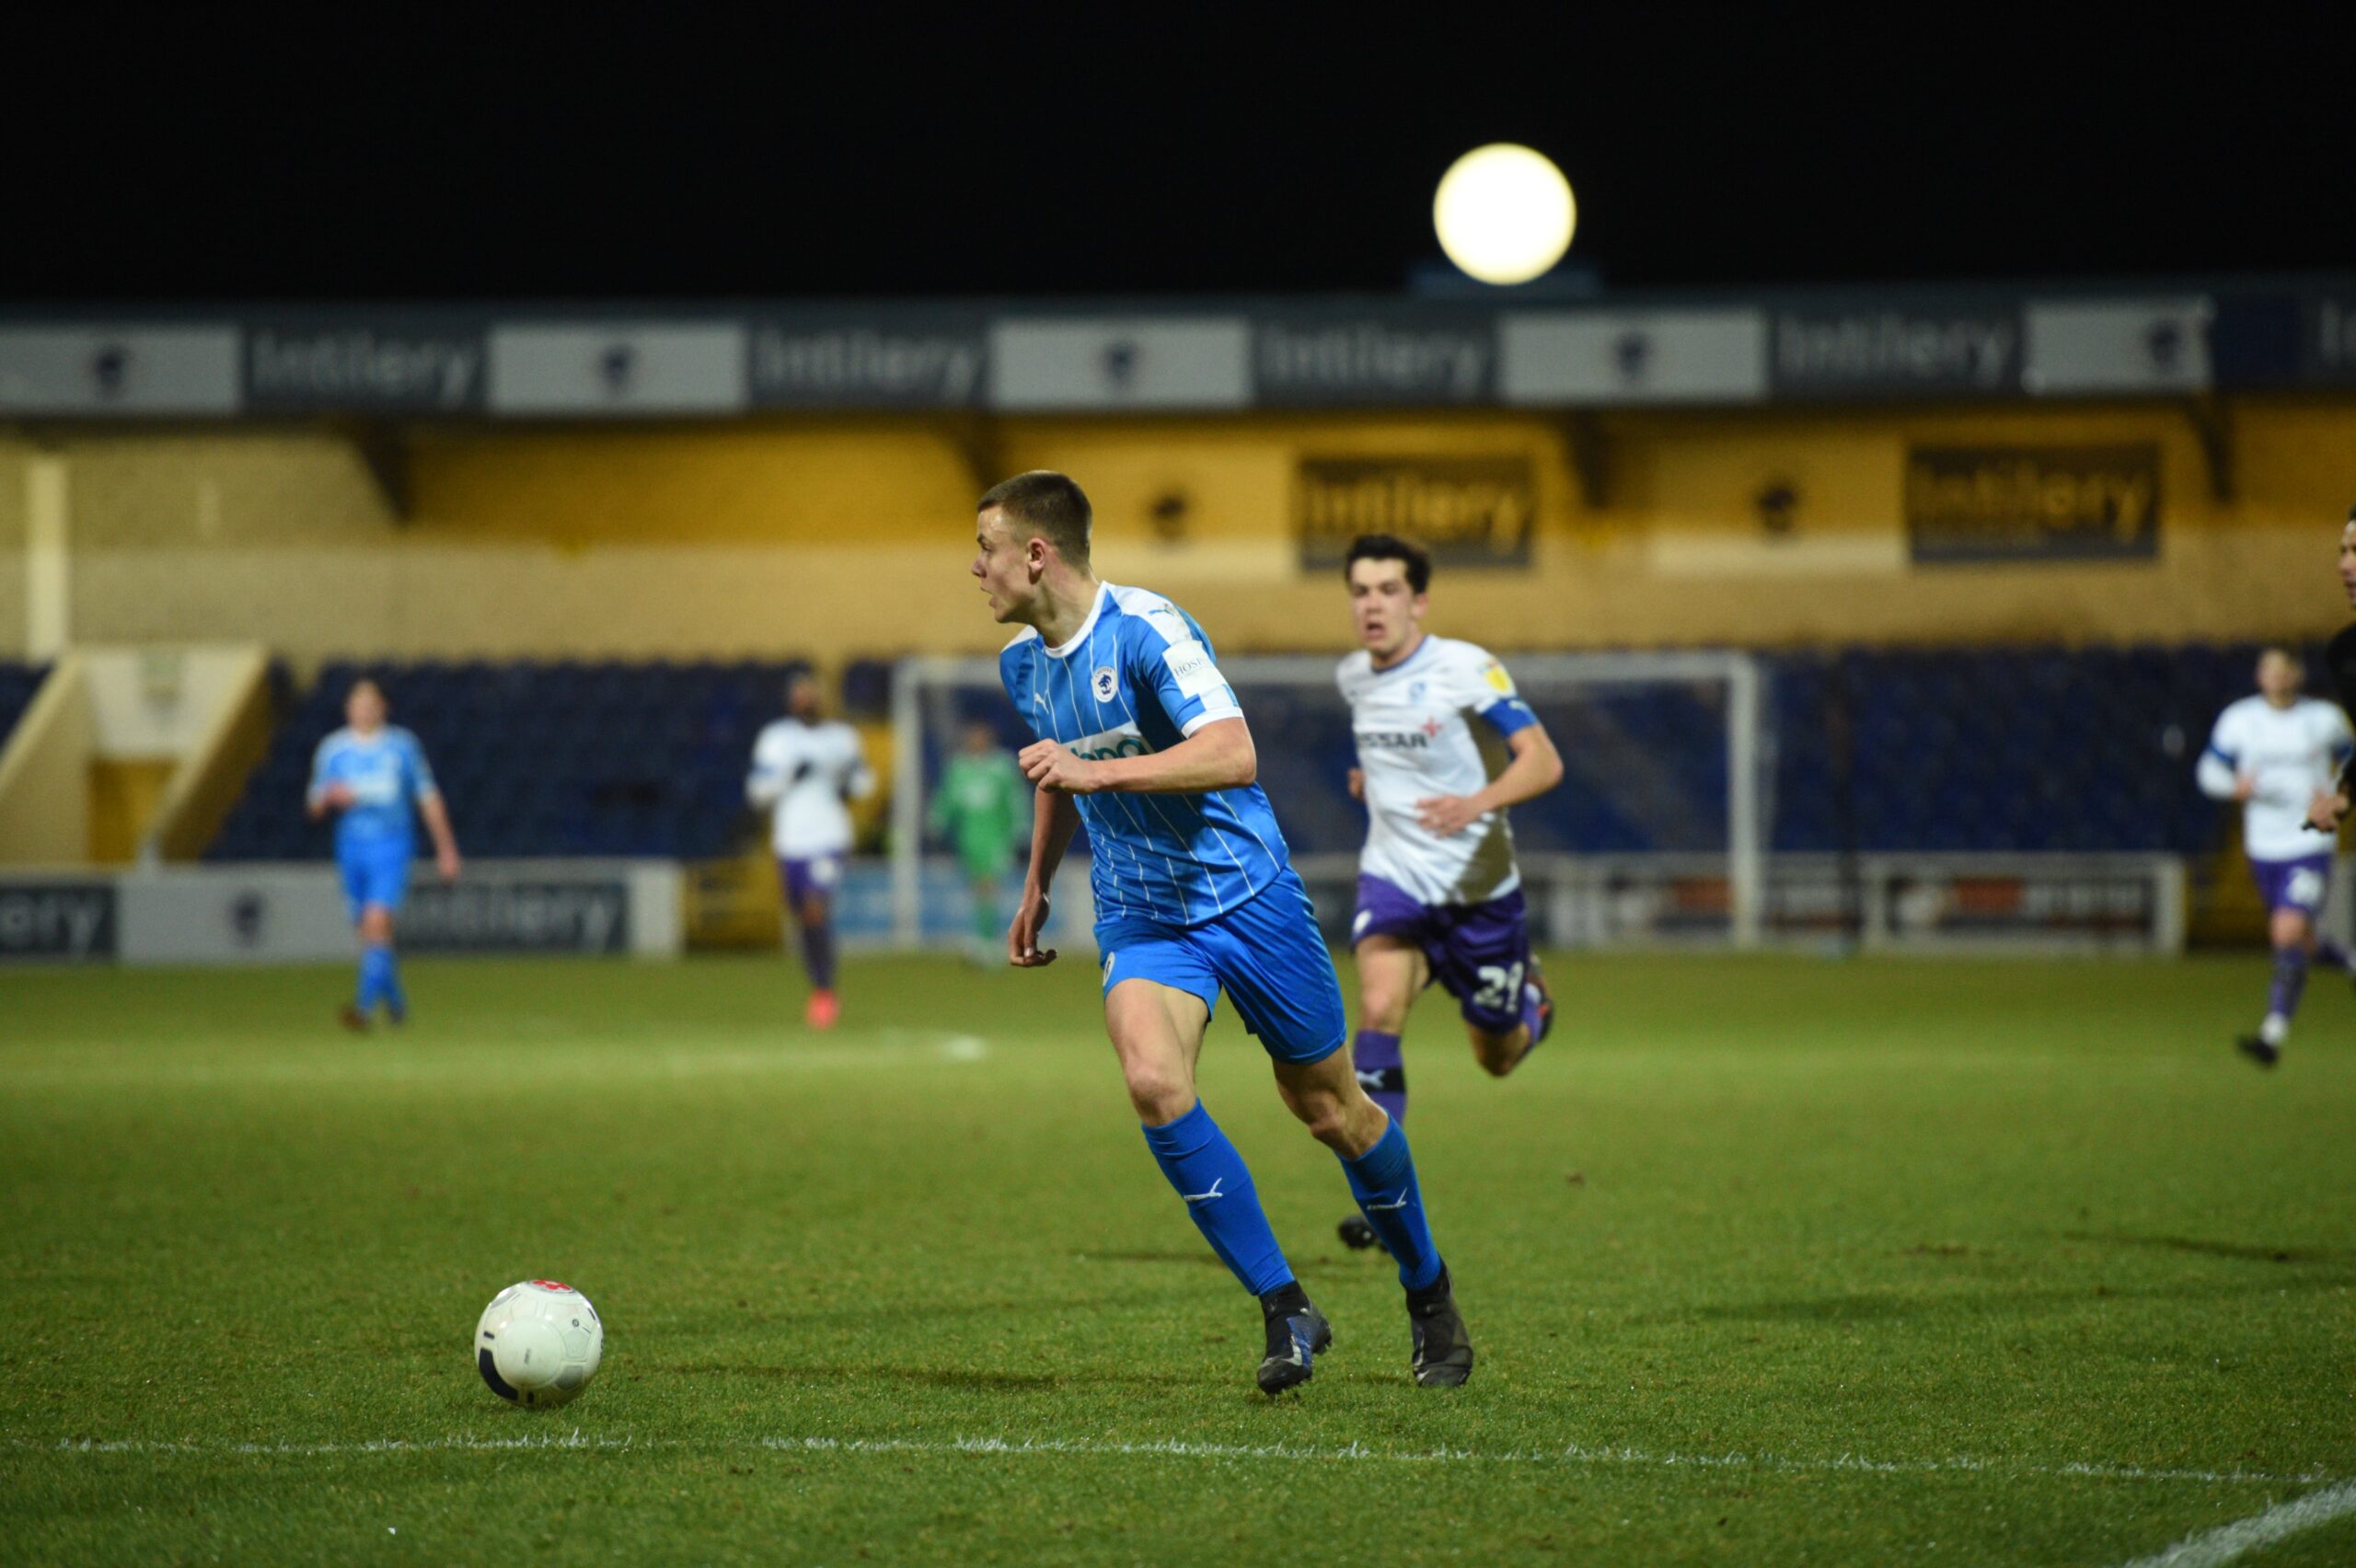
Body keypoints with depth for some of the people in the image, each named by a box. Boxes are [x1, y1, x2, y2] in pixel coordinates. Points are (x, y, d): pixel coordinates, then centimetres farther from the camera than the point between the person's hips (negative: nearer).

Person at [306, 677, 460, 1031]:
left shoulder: (402, 745, 2)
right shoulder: (333, 748, 6)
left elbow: (428, 798, 9)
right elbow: (314, 807, 8)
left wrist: (446, 849, 9)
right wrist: (330, 797, -16)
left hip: (392, 846, -3)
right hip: (351, 847, 3)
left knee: (377, 923, -20)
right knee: (367, 930, 9)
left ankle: (364, 1005, -27)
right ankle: (394, 999, 32)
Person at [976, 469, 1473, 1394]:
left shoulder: (1145, 630, -19)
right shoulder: (1021, 662, 5)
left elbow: (1234, 756, -31)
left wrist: (1096, 771, -33)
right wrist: (1036, 887, 31)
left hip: (1245, 894, -5)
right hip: (1137, 917, 5)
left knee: (1328, 1110, 5)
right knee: (1152, 1083, -23)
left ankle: (1428, 1289, 31)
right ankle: (1286, 1313, -16)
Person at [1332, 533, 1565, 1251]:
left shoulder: (1466, 669, -14)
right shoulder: (1353, 677, 4)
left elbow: (1543, 761, -19)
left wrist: (1477, 802, -34)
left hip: (1475, 882, -3)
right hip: (1393, 875, 3)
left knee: (1498, 1057, 10)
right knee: (1380, 1006, -26)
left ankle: (1531, 998, 48)